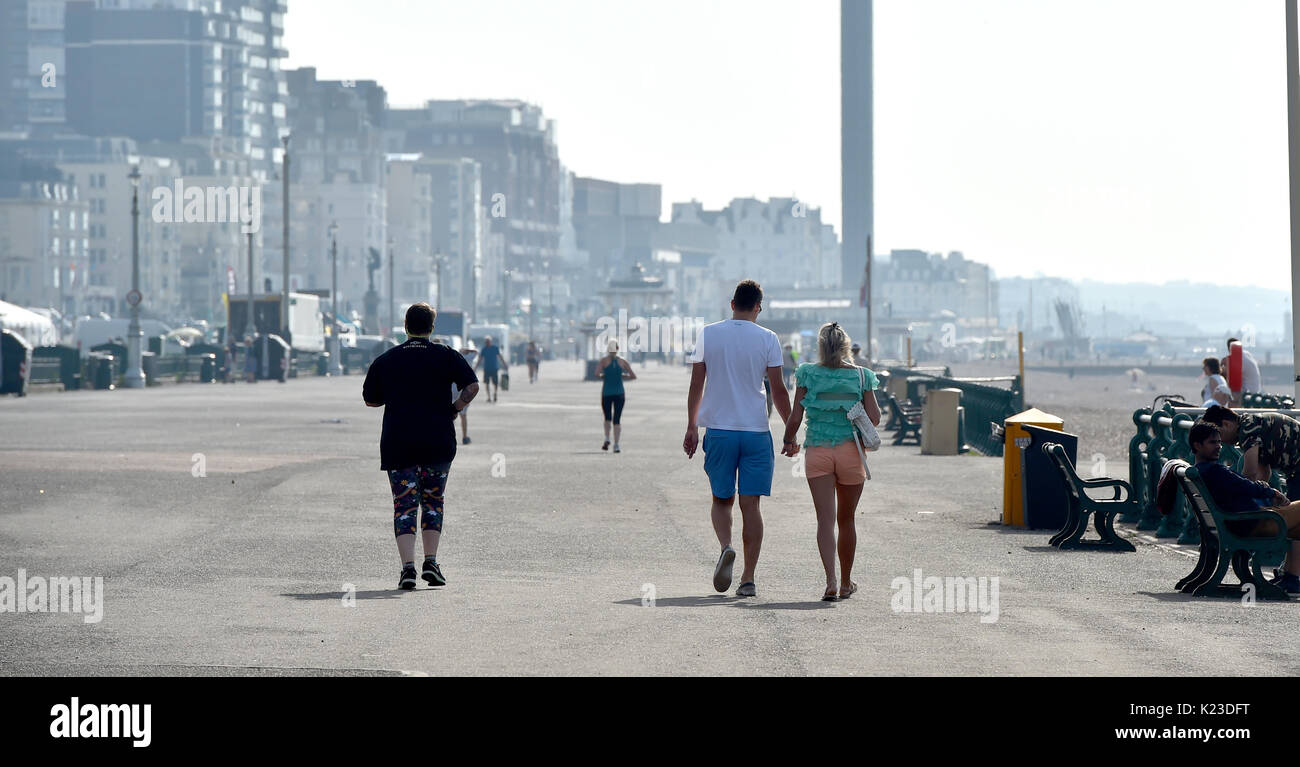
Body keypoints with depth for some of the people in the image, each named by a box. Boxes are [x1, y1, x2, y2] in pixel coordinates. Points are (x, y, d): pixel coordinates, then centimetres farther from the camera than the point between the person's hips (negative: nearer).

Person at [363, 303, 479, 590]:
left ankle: (408, 566, -13)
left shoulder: (384, 361, 7)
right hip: (438, 443, 0)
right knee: (433, 501, 15)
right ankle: (431, 563, 6)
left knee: (404, 506, 2)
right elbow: (472, 386, -8)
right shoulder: (446, 356, 2)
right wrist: (453, 410, 4)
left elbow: (370, 401, 15)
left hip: (397, 445, 0)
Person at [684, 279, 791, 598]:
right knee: (750, 503, 3)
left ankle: (726, 547, -15)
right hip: (756, 430, -1)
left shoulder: (708, 334, 2)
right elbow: (778, 390, -2)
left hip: (718, 430, 1)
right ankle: (748, 578, 1)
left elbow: (696, 385, 5)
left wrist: (691, 427, 14)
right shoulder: (767, 339, -2)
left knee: (722, 499, 14)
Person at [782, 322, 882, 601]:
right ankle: (846, 583, 25)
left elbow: (795, 417, -3)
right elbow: (874, 418, -1)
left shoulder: (808, 374, -2)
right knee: (846, 520, 14)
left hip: (817, 452, -1)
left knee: (825, 519, -5)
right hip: (850, 452, 1)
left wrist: (789, 442, 15)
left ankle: (831, 582, -21)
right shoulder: (861, 375, 0)